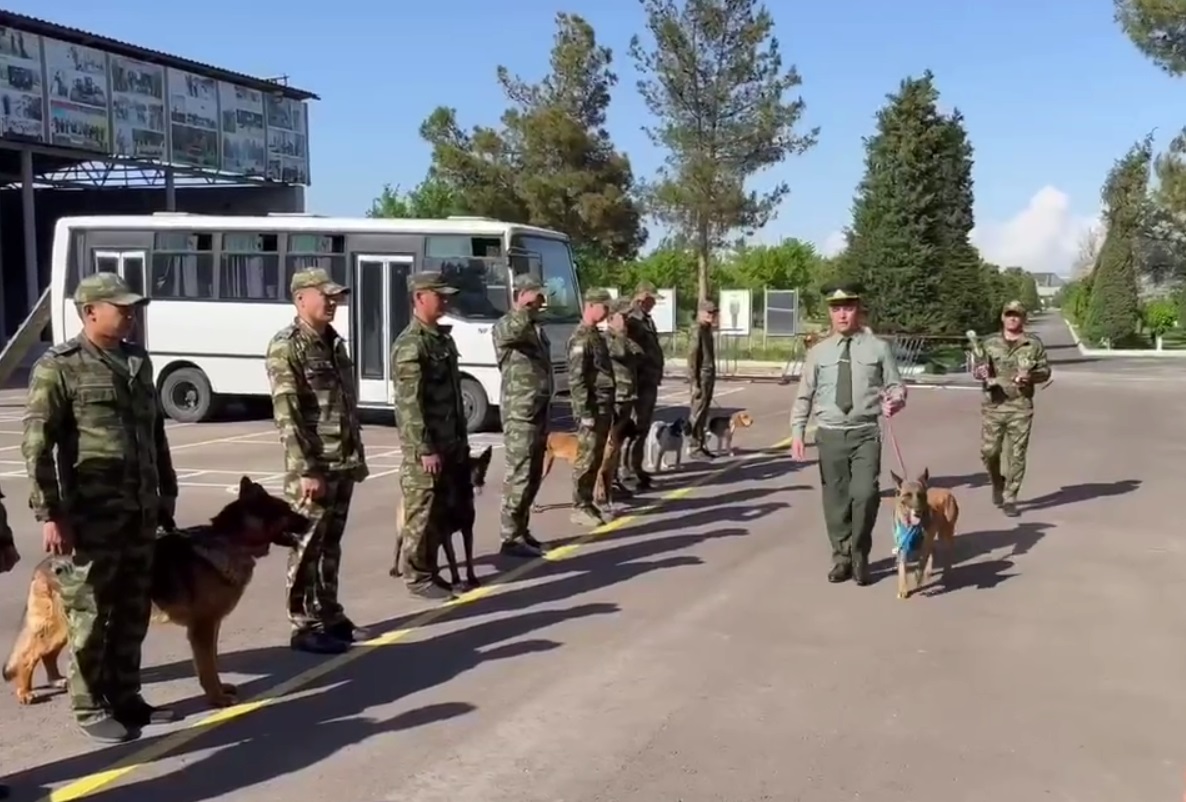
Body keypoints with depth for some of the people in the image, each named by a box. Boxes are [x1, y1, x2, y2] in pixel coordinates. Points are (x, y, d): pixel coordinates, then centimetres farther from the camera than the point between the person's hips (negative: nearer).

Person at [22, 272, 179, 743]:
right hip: (91, 514, -6)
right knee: (90, 613, 3)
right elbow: (37, 444, -11)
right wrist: (50, 513, -16)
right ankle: (91, 708, 15)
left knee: (133, 610, 13)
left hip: (140, 510, 7)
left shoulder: (138, 361, 12)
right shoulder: (58, 367, -7)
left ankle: (126, 698, 26)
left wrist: (166, 495, 17)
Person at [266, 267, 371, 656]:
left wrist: (358, 456, 16)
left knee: (331, 544, 16)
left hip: (343, 463, 8)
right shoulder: (287, 347, -11)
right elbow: (287, 415, -17)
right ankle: (304, 626, 8)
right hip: (313, 466, -8)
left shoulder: (334, 342, 14)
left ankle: (330, 616, 26)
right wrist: (306, 469, -20)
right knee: (307, 546, 0)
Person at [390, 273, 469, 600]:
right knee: (422, 511, -1)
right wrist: (425, 449, -21)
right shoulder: (410, 345, -15)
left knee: (440, 510, 13)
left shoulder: (443, 337, 13)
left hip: (448, 442, 9)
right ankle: (418, 577, 9)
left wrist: (462, 438, 18)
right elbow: (409, 402, -19)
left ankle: (429, 570, 24)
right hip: (425, 446, -9)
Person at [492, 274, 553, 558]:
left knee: (533, 476, 14)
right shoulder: (506, 325, -9)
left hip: (539, 411, 9)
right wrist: (526, 308, -51)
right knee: (519, 475, -7)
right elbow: (508, 333, -36)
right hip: (520, 413, -9)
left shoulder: (537, 328, 18)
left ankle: (521, 530, 23)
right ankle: (511, 539, -1)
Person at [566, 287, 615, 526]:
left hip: (604, 406, 9)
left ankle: (587, 502, 20)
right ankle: (580, 508, 1)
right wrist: (585, 412, -21)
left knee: (597, 458, 13)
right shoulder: (581, 337, -14)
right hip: (592, 408, -9)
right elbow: (576, 379, -19)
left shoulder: (595, 334, 16)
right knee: (587, 459, -5)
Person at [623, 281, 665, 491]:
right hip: (641, 382, -10)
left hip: (650, 381, 10)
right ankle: (632, 470, -3)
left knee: (643, 426, 15)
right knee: (638, 427, -7)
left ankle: (635, 467, 24)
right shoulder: (632, 321, -16)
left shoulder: (646, 320, 16)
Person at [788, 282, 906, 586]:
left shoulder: (878, 348, 2)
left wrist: (896, 401, -18)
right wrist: (797, 431, -3)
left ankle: (860, 555, 7)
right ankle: (842, 557, 23)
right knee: (835, 499, 7)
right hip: (830, 434, 2)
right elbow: (804, 395, 6)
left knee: (865, 494, -14)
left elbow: (896, 386, 5)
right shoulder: (819, 352, 6)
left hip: (865, 432, -2)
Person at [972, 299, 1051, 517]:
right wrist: (980, 371, -13)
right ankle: (997, 483, 30)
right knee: (989, 451, 1)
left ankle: (1009, 499, 10)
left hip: (1020, 407, -1)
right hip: (992, 405, 1)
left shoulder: (1034, 344, 3)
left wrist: (1031, 376, -13)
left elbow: (1045, 371, 8)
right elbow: (976, 368, 10)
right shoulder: (989, 342, 6)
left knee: (1016, 455, 0)